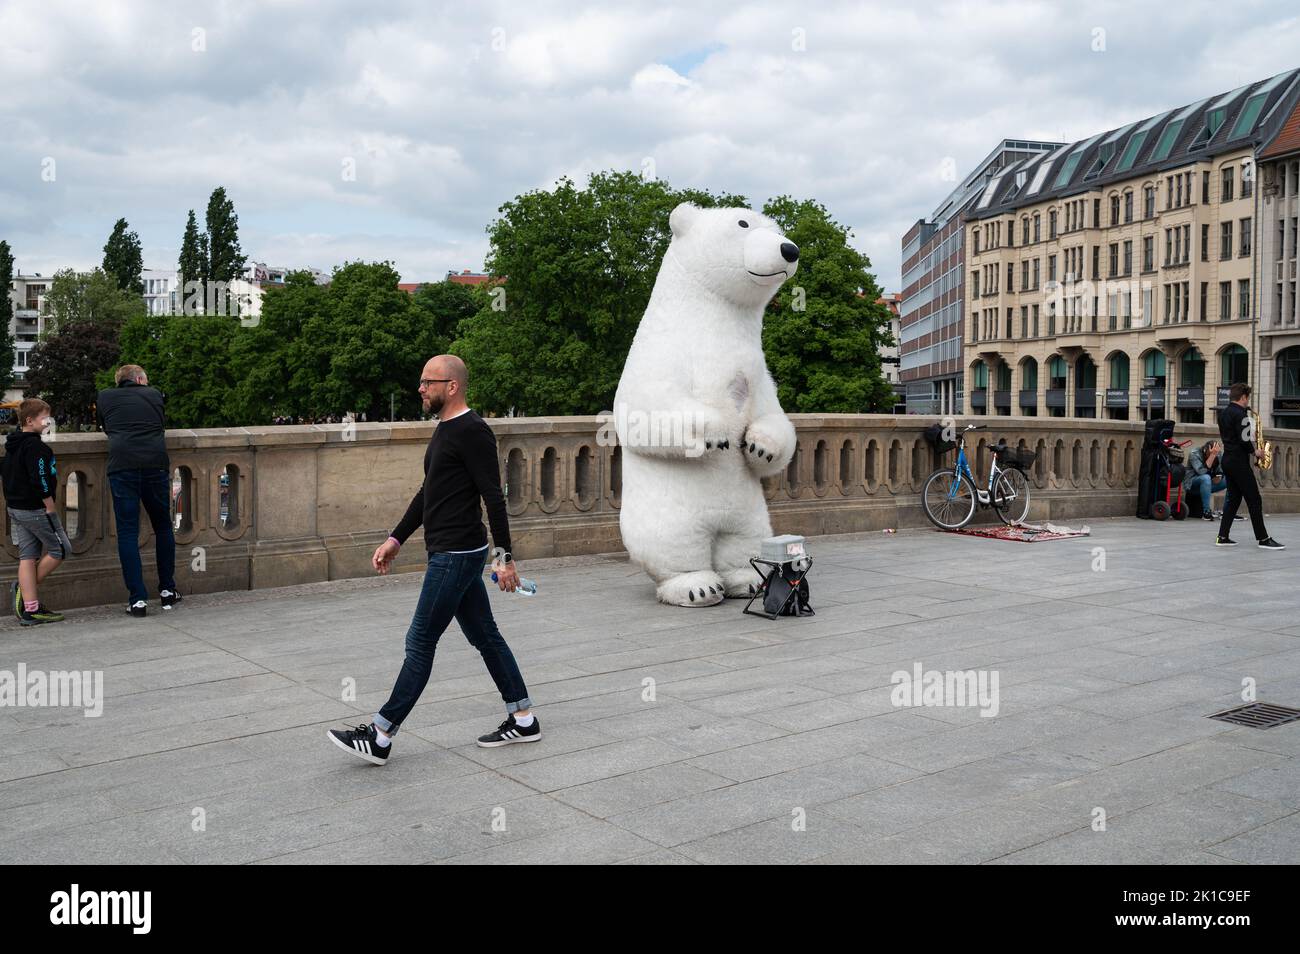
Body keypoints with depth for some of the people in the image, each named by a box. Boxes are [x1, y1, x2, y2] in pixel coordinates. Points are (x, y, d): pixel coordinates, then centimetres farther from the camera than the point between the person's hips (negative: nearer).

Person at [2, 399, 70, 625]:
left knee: (27, 555, 7)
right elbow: (40, 481, -21)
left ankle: (30, 609, 5)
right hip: (36, 509, -9)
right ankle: (26, 588, 6)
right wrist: (50, 509, -16)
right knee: (60, 549, 4)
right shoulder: (35, 447, -16)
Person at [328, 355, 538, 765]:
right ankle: (523, 720, 21)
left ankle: (380, 737, 3)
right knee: (484, 637, 13)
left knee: (420, 642, -4)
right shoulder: (444, 430, 15)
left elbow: (494, 497, -19)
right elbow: (428, 492, 22)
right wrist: (396, 539, 20)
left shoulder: (473, 432, -16)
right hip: (448, 552, 10)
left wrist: (505, 557, -19)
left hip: (457, 555, -10)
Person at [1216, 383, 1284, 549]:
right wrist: (1255, 451, -5)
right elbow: (1244, 440, -21)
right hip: (1240, 462, -9)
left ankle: (1222, 537, 7)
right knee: (1254, 501, -4)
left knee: (1233, 498, 12)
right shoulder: (1240, 414, -15)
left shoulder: (1223, 413, 13)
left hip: (1227, 460, 9)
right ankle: (1263, 539, -2)